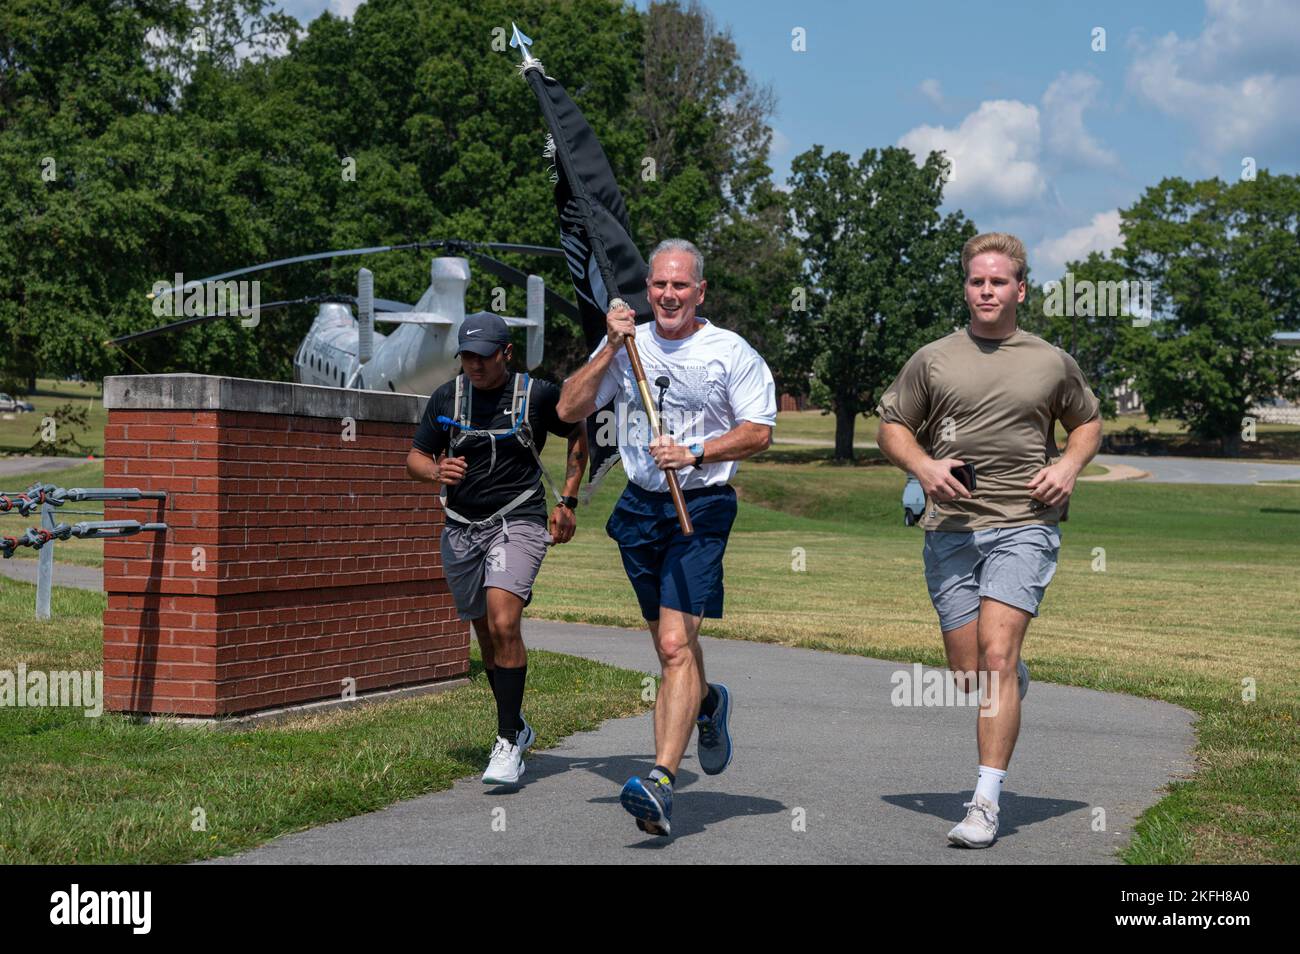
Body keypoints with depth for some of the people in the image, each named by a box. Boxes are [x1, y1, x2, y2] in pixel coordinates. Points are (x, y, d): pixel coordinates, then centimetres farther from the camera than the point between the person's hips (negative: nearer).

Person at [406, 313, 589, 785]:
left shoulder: (536, 395, -5)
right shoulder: (446, 398, 3)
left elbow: (578, 435, 12)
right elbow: (415, 457, 9)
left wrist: (567, 502, 7)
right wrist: (438, 471, -15)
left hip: (518, 522, -4)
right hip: (461, 528, 4)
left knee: (503, 624, -22)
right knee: (486, 634, 12)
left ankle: (508, 743, -15)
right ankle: (517, 728, 32)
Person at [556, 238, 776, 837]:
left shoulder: (731, 352, -1)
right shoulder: (627, 347, 9)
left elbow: (760, 431, -4)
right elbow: (569, 410, 2)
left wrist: (695, 453, -17)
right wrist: (612, 347, -7)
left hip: (701, 506, -5)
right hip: (640, 506, 5)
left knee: (675, 645, -17)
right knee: (671, 646, 15)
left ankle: (662, 780, -22)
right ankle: (707, 703, 47)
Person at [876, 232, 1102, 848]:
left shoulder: (1052, 363, 10)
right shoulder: (933, 359, 9)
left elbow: (1088, 422, 24)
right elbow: (890, 425, 15)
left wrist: (1069, 465, 3)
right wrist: (922, 466, -5)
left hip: (1024, 525, -2)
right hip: (950, 530, 2)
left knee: (996, 657, -16)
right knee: (969, 676, 5)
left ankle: (986, 803, -14)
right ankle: (1014, 682, 44)